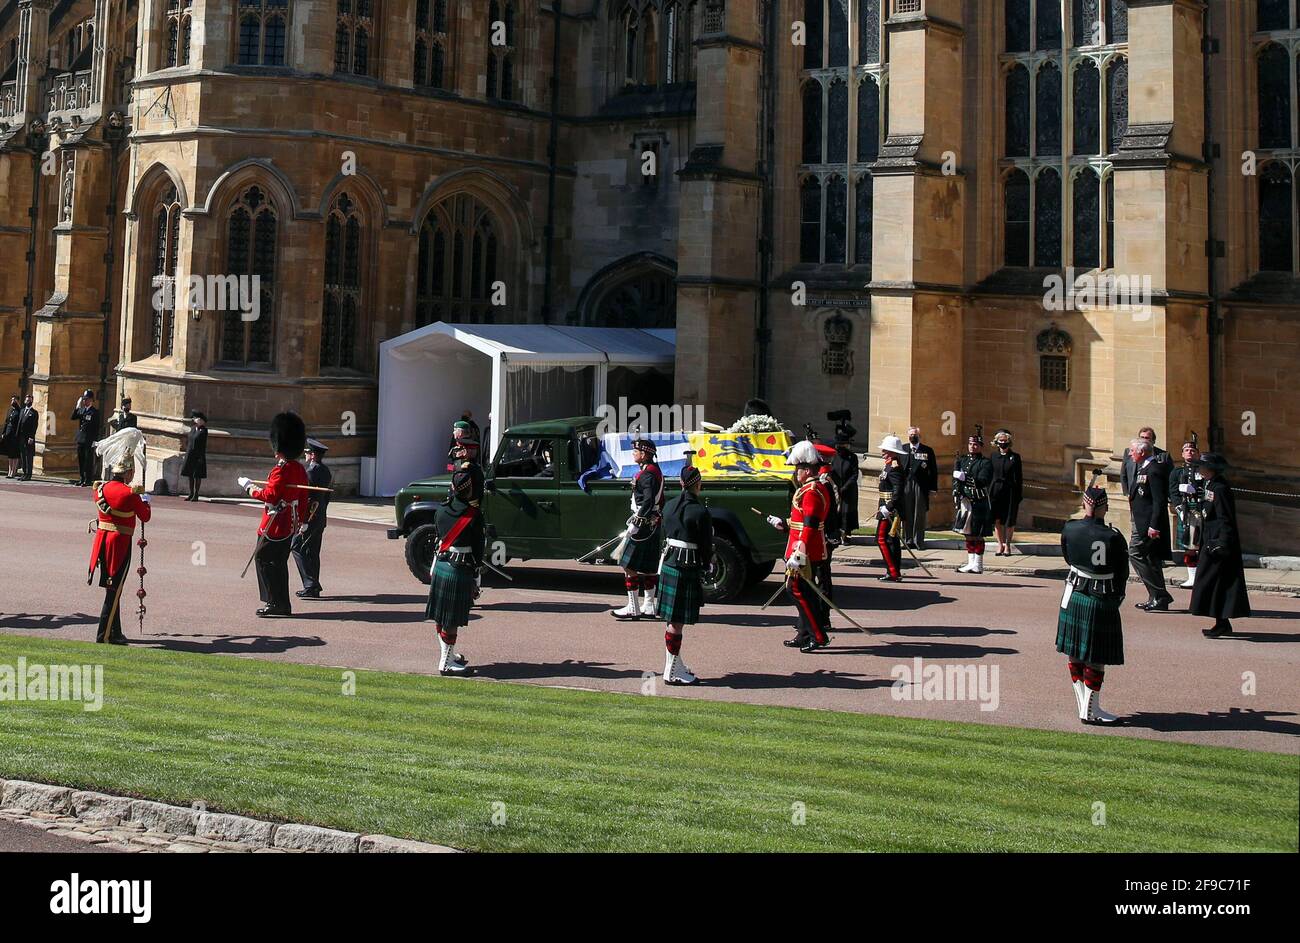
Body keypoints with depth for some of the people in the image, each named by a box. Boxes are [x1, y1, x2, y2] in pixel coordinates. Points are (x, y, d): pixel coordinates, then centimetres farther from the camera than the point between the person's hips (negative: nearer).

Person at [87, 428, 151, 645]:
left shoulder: (101, 489, 2)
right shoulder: (131, 494, -18)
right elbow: (145, 517, -6)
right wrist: (145, 501, 14)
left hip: (102, 540, 7)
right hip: (120, 544, -7)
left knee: (112, 587, 17)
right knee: (114, 589, 0)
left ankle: (115, 631, 25)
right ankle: (105, 634, 0)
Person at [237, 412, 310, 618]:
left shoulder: (281, 470, -18)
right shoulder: (300, 470, 10)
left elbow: (270, 495, -22)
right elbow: (304, 498, 15)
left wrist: (249, 487, -8)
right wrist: (301, 521, 23)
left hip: (275, 525, -9)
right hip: (290, 526, 9)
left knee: (264, 559, -1)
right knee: (279, 562, 14)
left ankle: (276, 602, -3)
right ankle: (282, 604, 16)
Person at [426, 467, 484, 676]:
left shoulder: (441, 511, 2)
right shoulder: (474, 516, -13)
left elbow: (439, 539, 12)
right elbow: (478, 550, -9)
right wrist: (476, 581, -2)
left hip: (440, 567, 7)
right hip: (460, 571, -6)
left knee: (440, 615, 15)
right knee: (452, 619, 0)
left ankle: (448, 654, 31)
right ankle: (446, 663, 5)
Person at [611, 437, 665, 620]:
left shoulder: (647, 474, -16)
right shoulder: (656, 471, 15)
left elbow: (649, 501, -24)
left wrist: (636, 523, -24)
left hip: (644, 524, -10)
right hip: (654, 524, 10)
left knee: (628, 565, -7)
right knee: (648, 567, 15)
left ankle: (632, 608, -6)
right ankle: (649, 606, 20)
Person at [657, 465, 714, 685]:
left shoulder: (670, 506, 7)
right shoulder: (700, 512, -15)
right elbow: (707, 545, -10)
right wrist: (705, 567, 5)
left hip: (668, 565, 8)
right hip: (687, 569, -8)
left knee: (673, 620, 16)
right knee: (677, 622, -3)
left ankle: (676, 665, 26)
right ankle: (672, 672, 2)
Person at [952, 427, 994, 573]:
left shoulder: (985, 463, -4)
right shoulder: (961, 460, 14)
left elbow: (983, 482, -17)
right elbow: (955, 478, 5)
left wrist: (966, 478, -26)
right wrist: (956, 490, -13)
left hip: (979, 503, -6)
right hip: (964, 501, 6)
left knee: (977, 535, -3)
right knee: (968, 534, 11)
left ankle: (978, 565, 2)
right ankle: (971, 563, 19)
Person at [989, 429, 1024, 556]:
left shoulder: (1015, 457, 1)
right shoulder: (993, 456, 6)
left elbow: (1019, 478, 1)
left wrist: (1019, 495, -3)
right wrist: (988, 492, 2)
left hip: (1010, 491, -2)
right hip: (996, 490, 2)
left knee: (1009, 520, 2)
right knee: (997, 519, 5)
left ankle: (1007, 544, 14)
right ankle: (1000, 543, 16)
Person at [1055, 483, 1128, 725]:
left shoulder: (1069, 530, -6)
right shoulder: (1113, 537, -16)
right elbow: (1122, 574, -6)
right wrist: (1116, 599, 11)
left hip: (1074, 598, 4)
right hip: (1102, 602, -4)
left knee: (1075, 654, 14)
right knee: (1096, 659, 4)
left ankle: (1083, 703, 22)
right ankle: (1090, 710, 9)